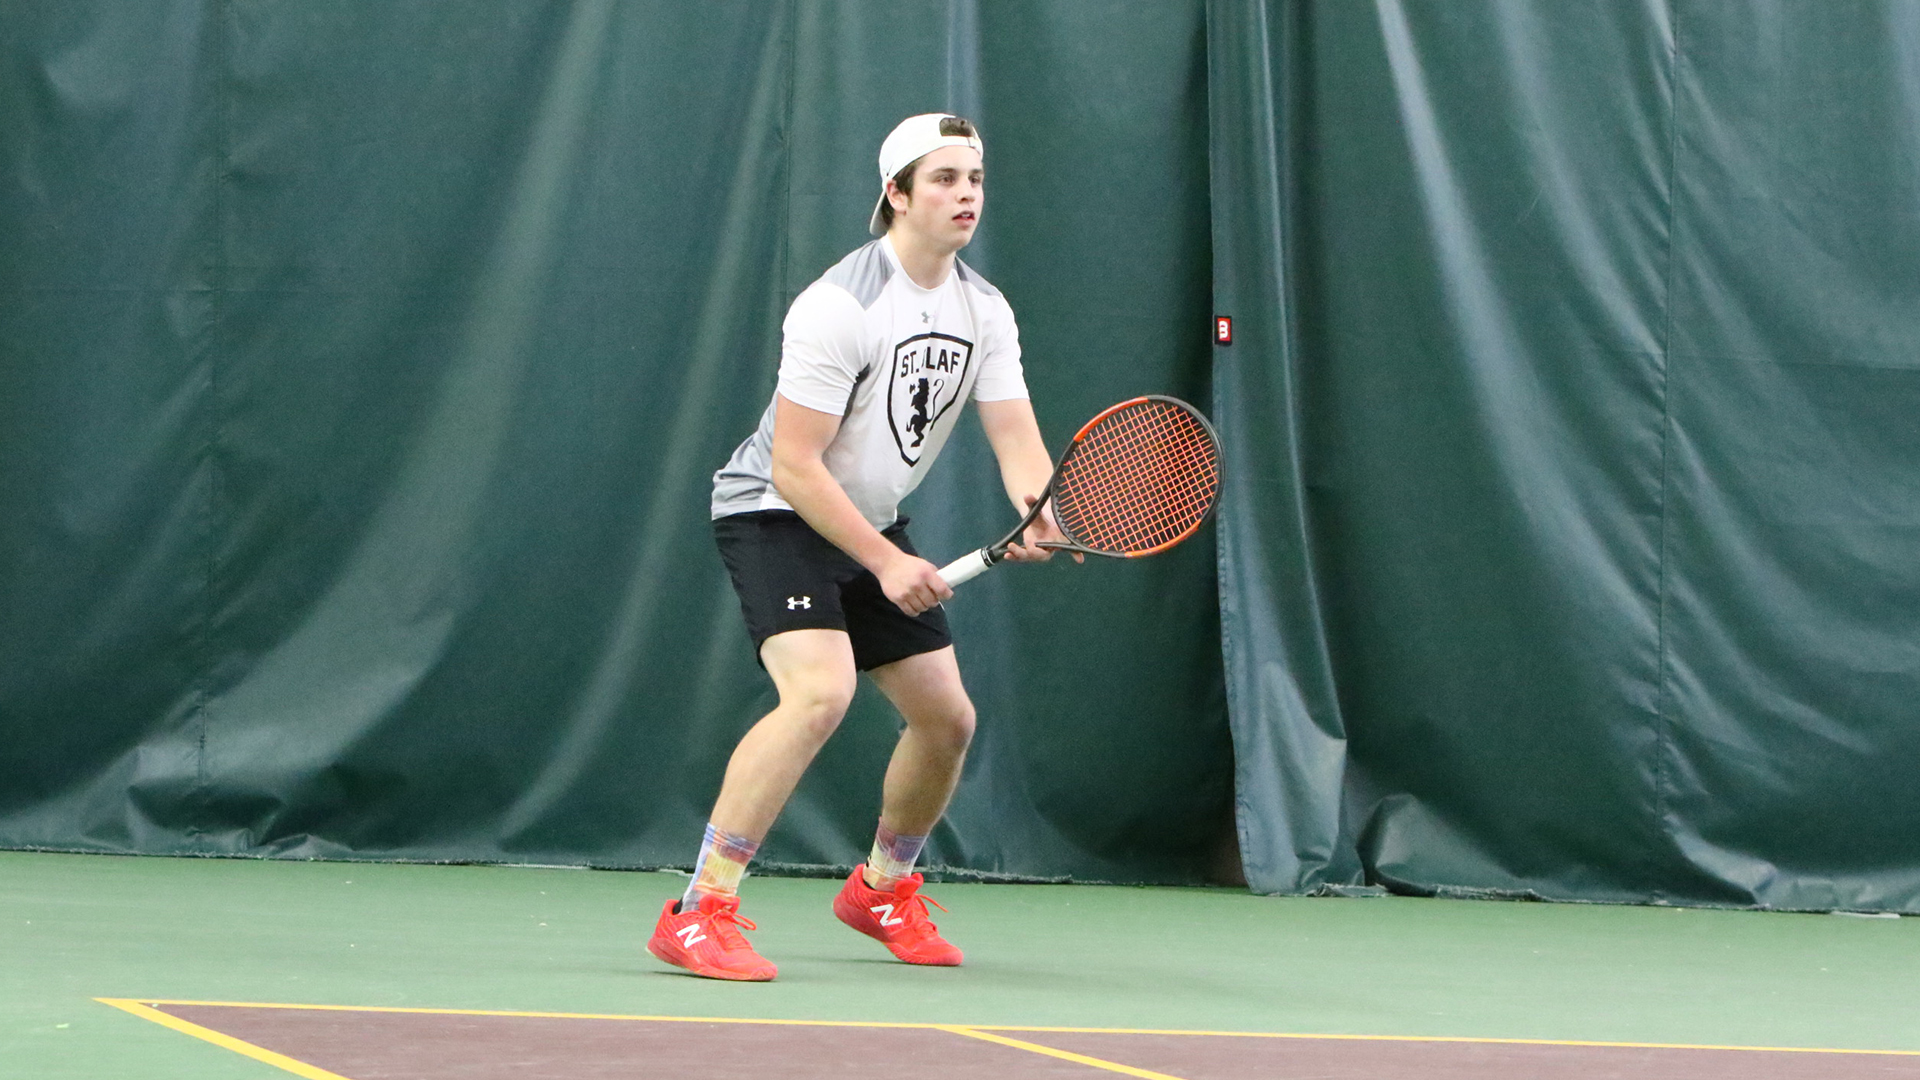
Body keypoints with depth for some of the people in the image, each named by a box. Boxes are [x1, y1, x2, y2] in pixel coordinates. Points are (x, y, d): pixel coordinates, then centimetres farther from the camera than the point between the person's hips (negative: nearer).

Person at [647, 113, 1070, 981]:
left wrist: (1042, 518, -27)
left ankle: (882, 888, 35)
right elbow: (793, 465, -24)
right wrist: (886, 563, -26)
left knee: (947, 717, 8)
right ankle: (698, 913, -29)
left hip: (875, 526, 8)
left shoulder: (984, 312, 1)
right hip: (774, 515, -8)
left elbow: (1017, 442, -5)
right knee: (821, 690, -29)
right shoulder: (839, 307, -23)